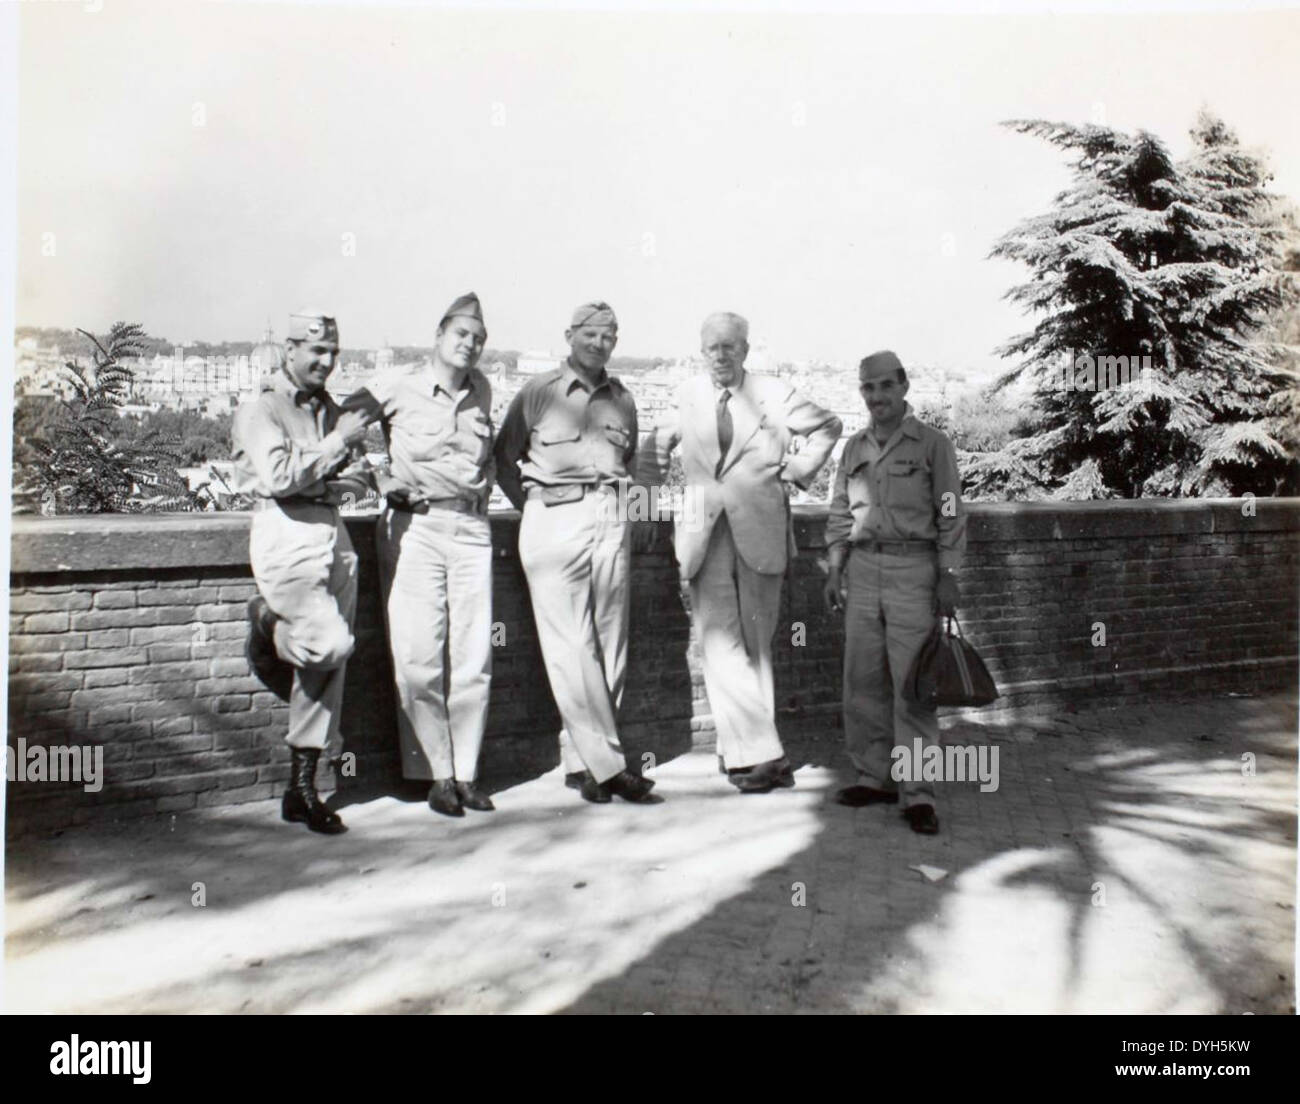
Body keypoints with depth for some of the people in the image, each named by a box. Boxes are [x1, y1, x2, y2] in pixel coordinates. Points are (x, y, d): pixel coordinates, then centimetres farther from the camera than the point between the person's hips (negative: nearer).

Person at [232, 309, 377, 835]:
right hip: (286, 536, -7)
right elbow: (280, 476, -16)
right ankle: (267, 625, 14)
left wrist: (348, 480, 5)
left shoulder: (331, 410, 18)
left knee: (329, 663, 4)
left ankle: (302, 788, 14)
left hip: (332, 532, 7)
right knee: (330, 644, -21)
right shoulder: (259, 410, -2)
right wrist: (338, 441, -11)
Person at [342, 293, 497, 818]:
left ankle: (466, 771, 12)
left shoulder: (481, 390, 14)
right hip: (413, 526, -3)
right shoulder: (395, 385, 2)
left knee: (474, 655, 1)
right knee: (419, 657, -6)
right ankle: (437, 773, 7)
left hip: (470, 528, 3)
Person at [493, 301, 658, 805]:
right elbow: (504, 458, 11)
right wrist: (533, 506, 5)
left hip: (609, 518, 4)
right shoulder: (539, 391, 6)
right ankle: (607, 763, -5)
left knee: (609, 642, 1)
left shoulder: (621, 399, 17)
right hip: (554, 520, -4)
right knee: (571, 645, -9)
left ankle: (579, 758, 10)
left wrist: (614, 471, 10)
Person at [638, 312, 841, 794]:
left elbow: (828, 426, 18)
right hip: (705, 533, 1)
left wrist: (799, 469, 8)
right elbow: (658, 439, 28)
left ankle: (739, 750, 15)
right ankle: (759, 753, -7)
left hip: (759, 532, -1)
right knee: (718, 641, -10)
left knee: (754, 642, 4)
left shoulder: (774, 393, 6)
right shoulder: (688, 396, 12)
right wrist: (648, 482, 15)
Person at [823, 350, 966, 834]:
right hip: (864, 568, 4)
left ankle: (917, 792, -1)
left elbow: (950, 515, -1)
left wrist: (948, 576, -7)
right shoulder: (853, 448, 13)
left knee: (911, 682, -6)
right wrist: (834, 572, 9)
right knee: (863, 679, 5)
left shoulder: (931, 443, 1)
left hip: (914, 568, -4)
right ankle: (873, 776, 17)